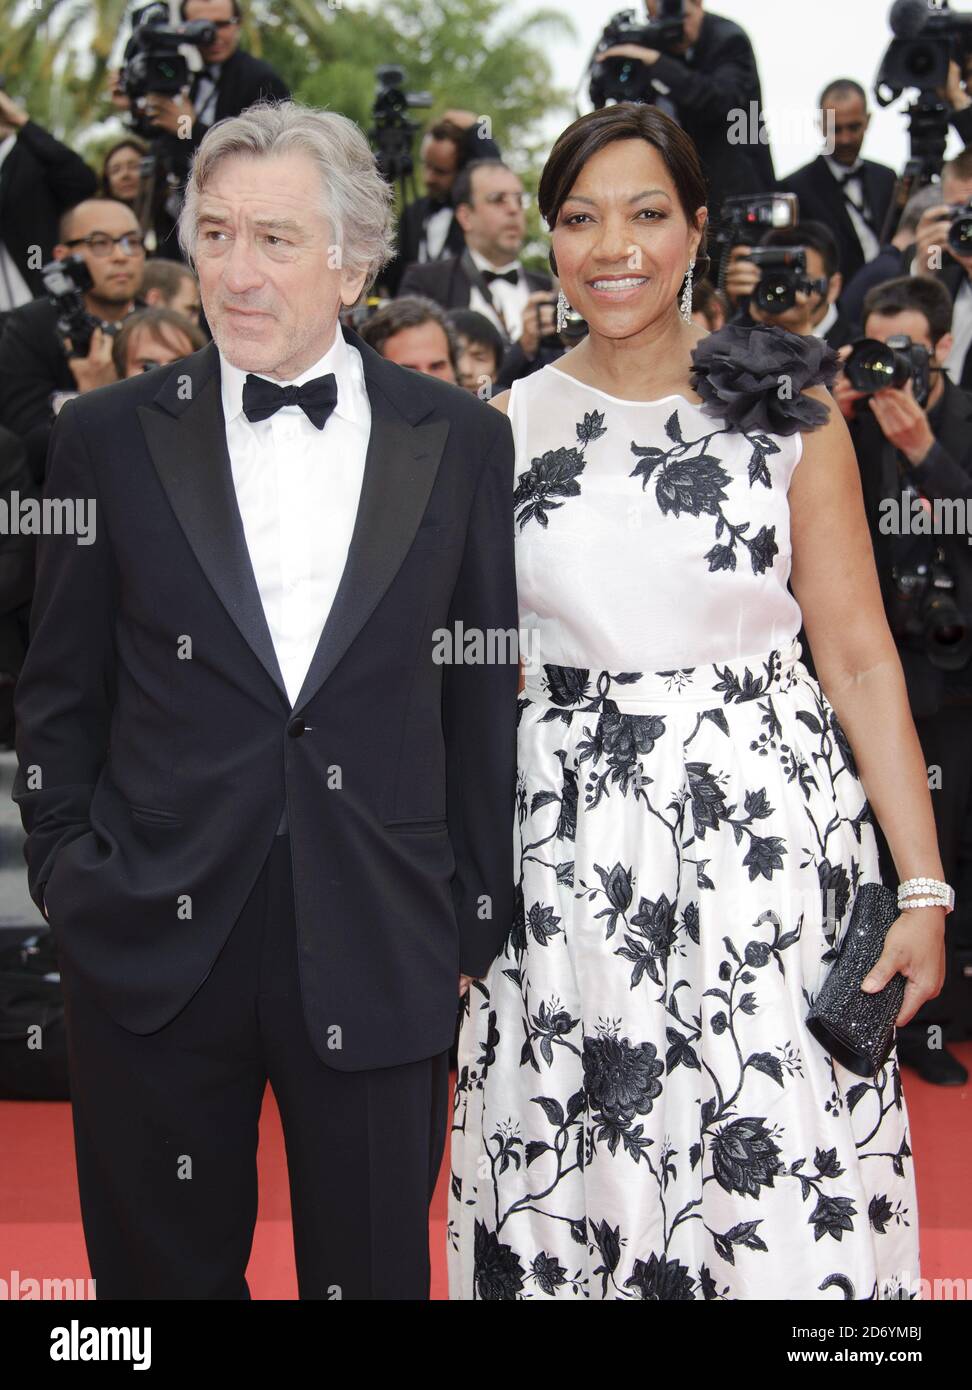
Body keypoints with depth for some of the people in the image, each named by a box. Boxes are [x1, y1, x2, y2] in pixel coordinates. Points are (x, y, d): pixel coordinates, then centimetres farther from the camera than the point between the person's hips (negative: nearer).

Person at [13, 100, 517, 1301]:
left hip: (378, 957, 0)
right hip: (157, 941, 1)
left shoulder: (460, 443, 3)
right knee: (161, 1269, 13)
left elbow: (483, 696, 6)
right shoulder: (111, 436, 3)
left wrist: (476, 915, 5)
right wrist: (68, 874, 3)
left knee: (375, 1268, 10)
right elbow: (58, 692, 8)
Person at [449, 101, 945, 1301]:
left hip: (766, 824, -2)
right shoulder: (510, 427, 6)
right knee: (573, 1187, 7)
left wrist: (924, 887, -6)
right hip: (568, 853, 2)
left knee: (782, 1195, -1)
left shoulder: (784, 408, 1)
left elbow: (859, 656, -1)